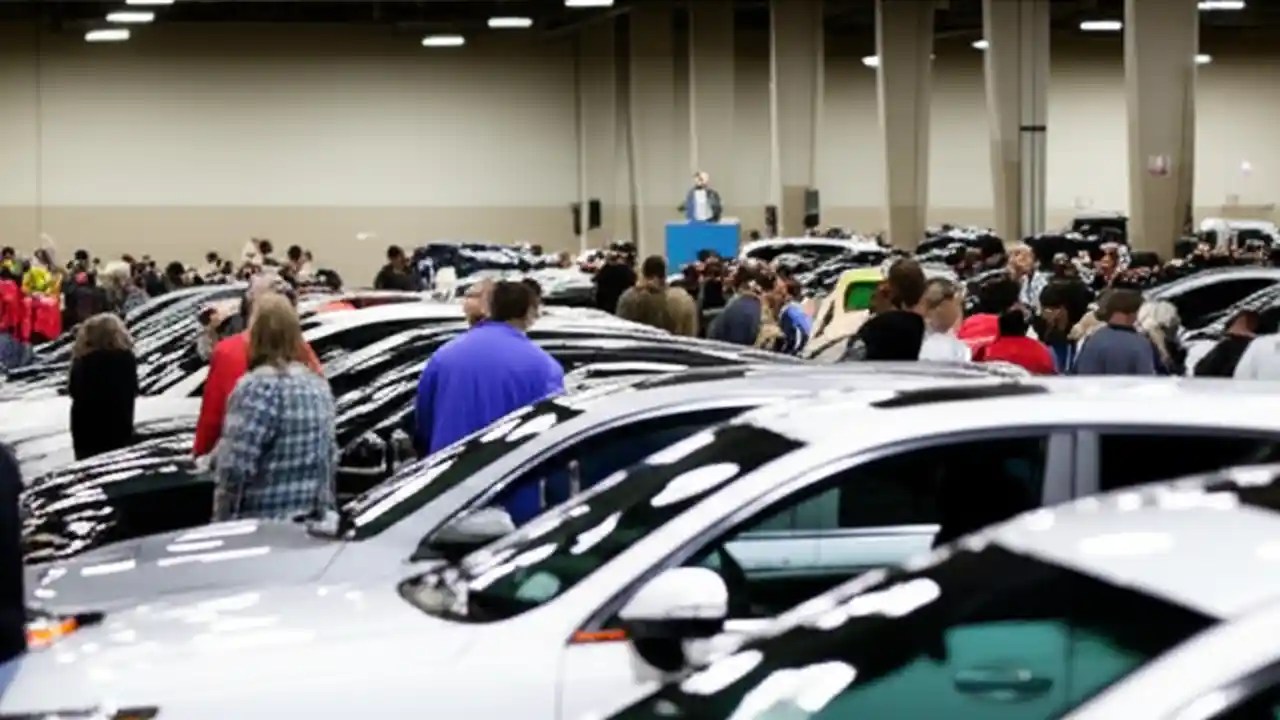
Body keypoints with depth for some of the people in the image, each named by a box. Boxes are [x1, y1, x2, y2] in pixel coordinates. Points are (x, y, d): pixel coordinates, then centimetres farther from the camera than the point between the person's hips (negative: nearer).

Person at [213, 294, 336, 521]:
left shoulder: (259, 387, -17)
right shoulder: (318, 385, 10)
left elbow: (236, 466, -21)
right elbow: (330, 455, 16)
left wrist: (221, 521, -13)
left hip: (263, 524, -8)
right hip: (311, 522, 8)